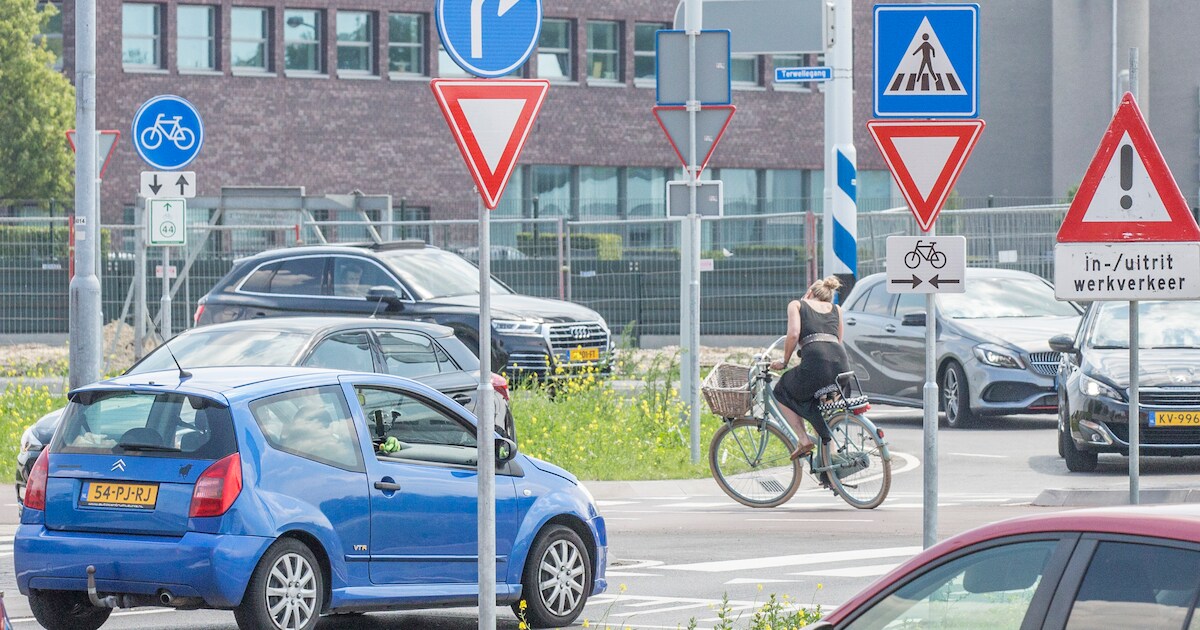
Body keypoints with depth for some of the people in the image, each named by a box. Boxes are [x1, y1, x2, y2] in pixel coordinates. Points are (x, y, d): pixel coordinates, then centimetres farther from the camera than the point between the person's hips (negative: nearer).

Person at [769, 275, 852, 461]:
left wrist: (784, 362, 13)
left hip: (815, 362, -5)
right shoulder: (836, 309, 29)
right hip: (842, 364, 5)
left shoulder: (797, 305, 17)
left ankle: (804, 440, 9)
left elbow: (793, 334, 2)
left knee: (782, 392, 24)